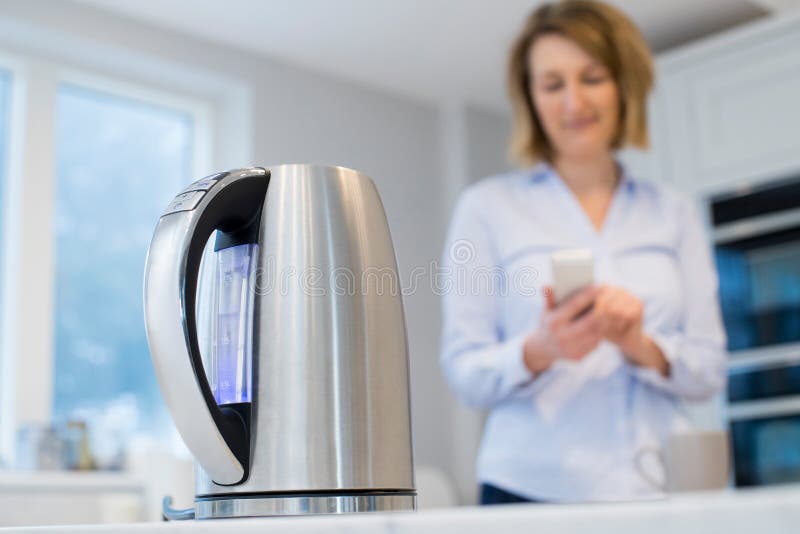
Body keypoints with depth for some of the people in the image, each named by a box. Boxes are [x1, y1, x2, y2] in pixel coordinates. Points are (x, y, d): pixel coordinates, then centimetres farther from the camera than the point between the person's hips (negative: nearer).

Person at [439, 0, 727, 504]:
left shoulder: (675, 213, 10)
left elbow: (710, 369, 6)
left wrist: (641, 345, -13)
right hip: (534, 488, -2)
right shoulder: (487, 206, 3)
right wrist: (538, 351, -19)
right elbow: (463, 372, -1)